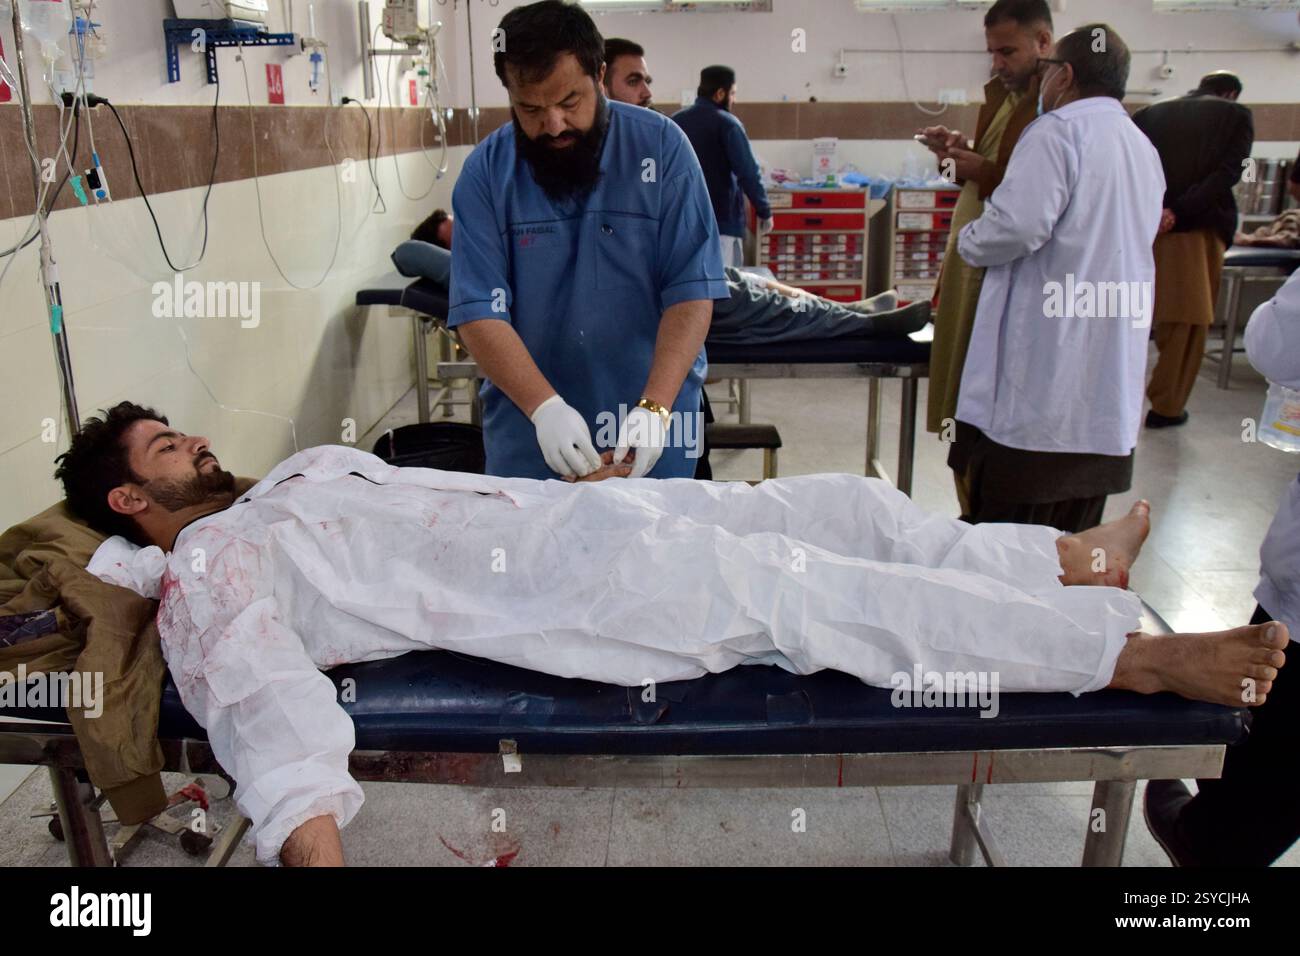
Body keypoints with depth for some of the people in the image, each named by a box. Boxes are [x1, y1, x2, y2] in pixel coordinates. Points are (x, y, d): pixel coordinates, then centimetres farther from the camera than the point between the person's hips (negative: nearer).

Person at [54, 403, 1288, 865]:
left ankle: (1065, 557, 22)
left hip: (564, 506, 9)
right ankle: (1128, 652, -4)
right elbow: (271, 711, -18)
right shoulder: (206, 582, -1)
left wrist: (574, 472, 28)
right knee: (815, 594, -16)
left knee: (842, 501, 5)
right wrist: (314, 845, -35)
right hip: (561, 587, -8)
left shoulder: (304, 469, 25)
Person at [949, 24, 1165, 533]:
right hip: (1111, 387, 9)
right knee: (1074, 538, 15)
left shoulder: (1057, 131, -9)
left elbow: (1019, 224, -22)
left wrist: (968, 241, -1)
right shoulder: (1145, 149, 19)